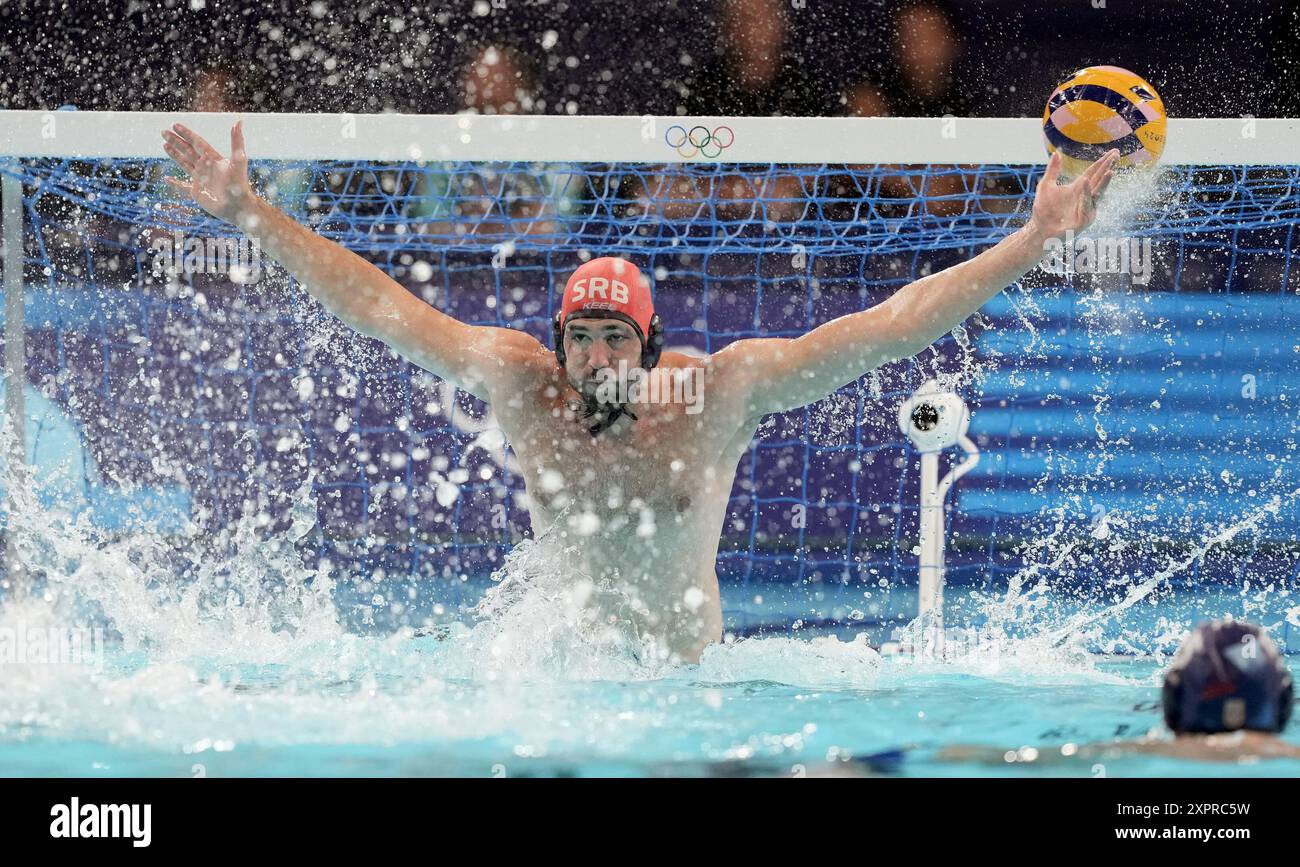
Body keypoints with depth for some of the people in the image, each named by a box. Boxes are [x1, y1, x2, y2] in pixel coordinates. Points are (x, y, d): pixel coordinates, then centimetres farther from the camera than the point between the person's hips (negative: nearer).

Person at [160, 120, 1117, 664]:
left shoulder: (720, 393, -12)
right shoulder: (521, 380, -7)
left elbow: (885, 330, -13)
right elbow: (386, 309, -3)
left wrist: (1036, 239, -16)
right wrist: (249, 212, -4)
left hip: (689, 672, -1)